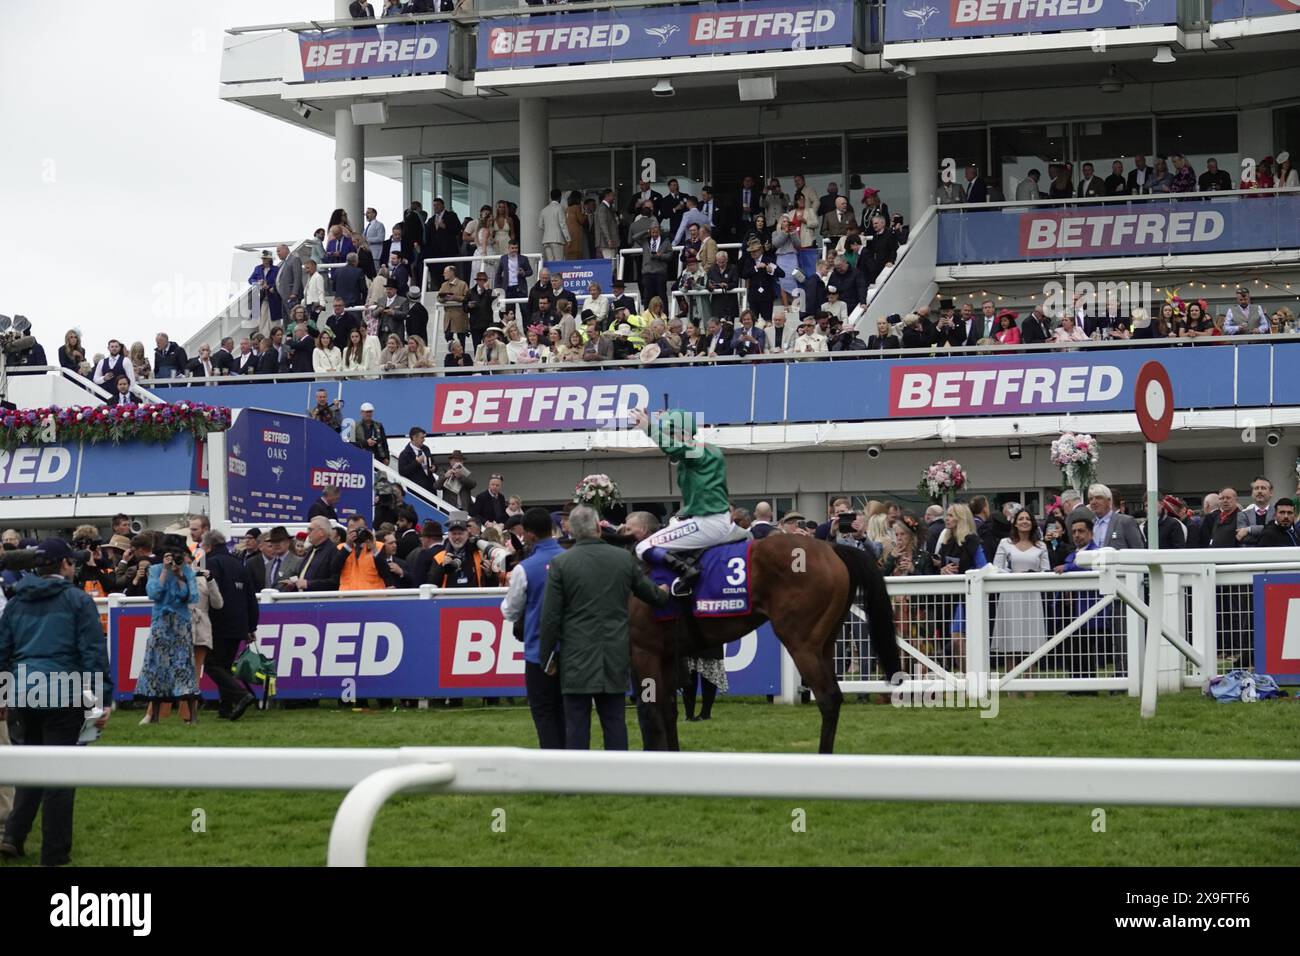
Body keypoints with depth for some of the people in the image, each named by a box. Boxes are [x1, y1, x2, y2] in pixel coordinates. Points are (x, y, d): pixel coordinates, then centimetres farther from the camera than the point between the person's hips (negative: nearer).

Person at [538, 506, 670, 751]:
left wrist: (546, 657, 3)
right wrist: (664, 594, 40)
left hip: (576, 660, -3)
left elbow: (550, 617, -7)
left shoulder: (560, 563, -7)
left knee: (577, 725, 0)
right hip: (615, 657, 3)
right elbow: (651, 595, 16)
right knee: (615, 722, 9)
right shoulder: (624, 558, 1)